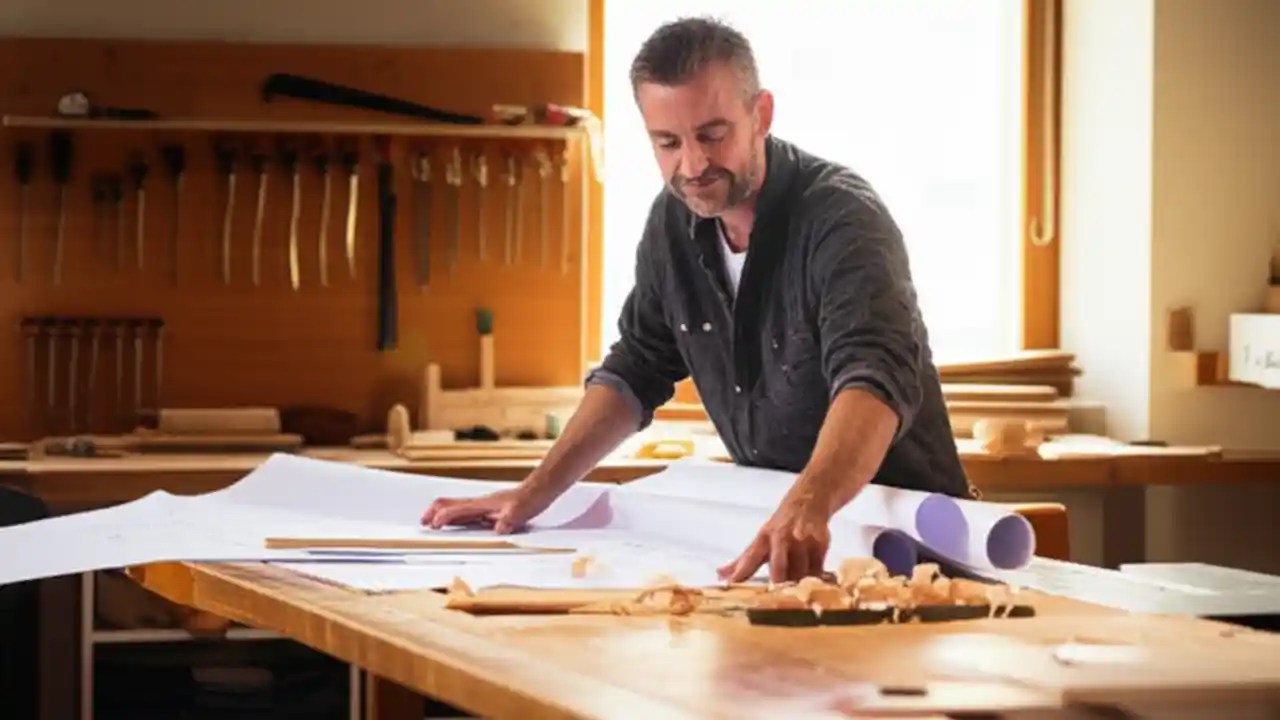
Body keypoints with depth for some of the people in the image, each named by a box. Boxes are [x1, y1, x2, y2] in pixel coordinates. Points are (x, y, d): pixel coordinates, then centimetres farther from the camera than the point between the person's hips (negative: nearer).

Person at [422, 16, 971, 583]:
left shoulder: (840, 218, -20)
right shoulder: (675, 219, 0)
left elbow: (875, 379, -35)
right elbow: (635, 372, 10)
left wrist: (807, 507, -53)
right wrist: (533, 494, -1)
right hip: (769, 527, 6)